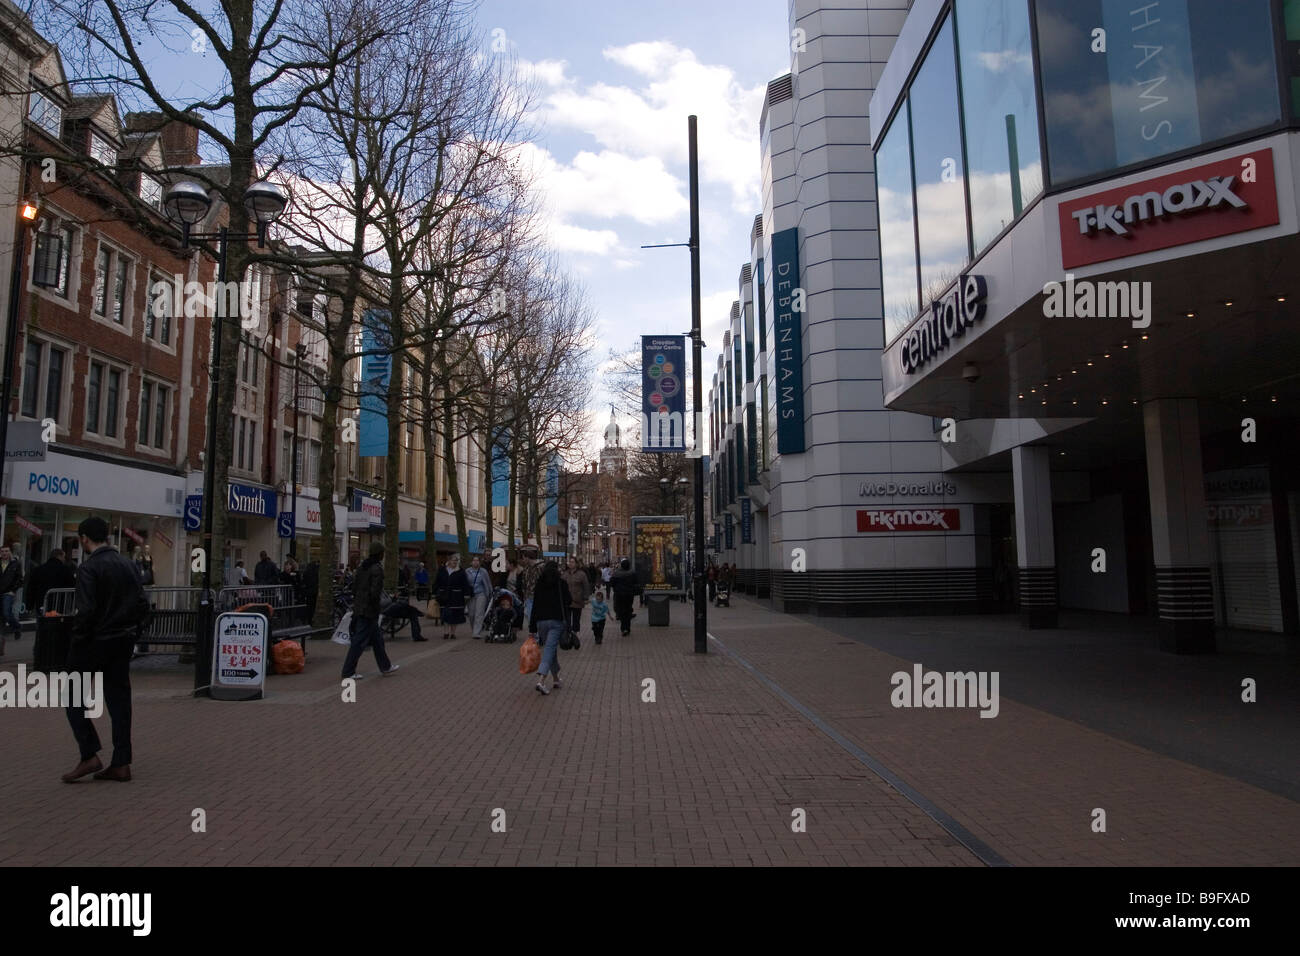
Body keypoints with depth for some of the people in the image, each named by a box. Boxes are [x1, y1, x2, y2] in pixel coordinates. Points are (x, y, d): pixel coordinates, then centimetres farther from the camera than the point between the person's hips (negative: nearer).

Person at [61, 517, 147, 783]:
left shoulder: (88, 568, -14)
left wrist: (76, 640, -8)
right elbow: (142, 603, 7)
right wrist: (131, 631, 14)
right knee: (119, 699, 9)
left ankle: (90, 756, 2)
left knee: (74, 696, 9)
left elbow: (86, 610, -19)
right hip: (122, 642, 6)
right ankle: (121, 764, 11)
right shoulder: (128, 564, 7)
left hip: (94, 641, -6)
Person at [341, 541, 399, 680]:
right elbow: (375, 592, -22)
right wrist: (376, 608, -11)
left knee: (377, 637, 19)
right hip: (369, 609, -9)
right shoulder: (377, 569, -18)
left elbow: (354, 584, 13)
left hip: (359, 606, 9)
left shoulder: (363, 566, 7)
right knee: (360, 640, -1)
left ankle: (385, 666, 29)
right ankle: (348, 672, 5)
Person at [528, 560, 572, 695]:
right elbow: (568, 601, -3)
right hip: (557, 621, -4)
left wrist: (532, 628, 7)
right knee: (550, 649, -8)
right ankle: (541, 680, -24)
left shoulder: (539, 584, 6)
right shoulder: (561, 583, -3)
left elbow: (534, 606, 5)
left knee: (550, 649, 18)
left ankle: (555, 680, 27)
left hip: (541, 621, 4)